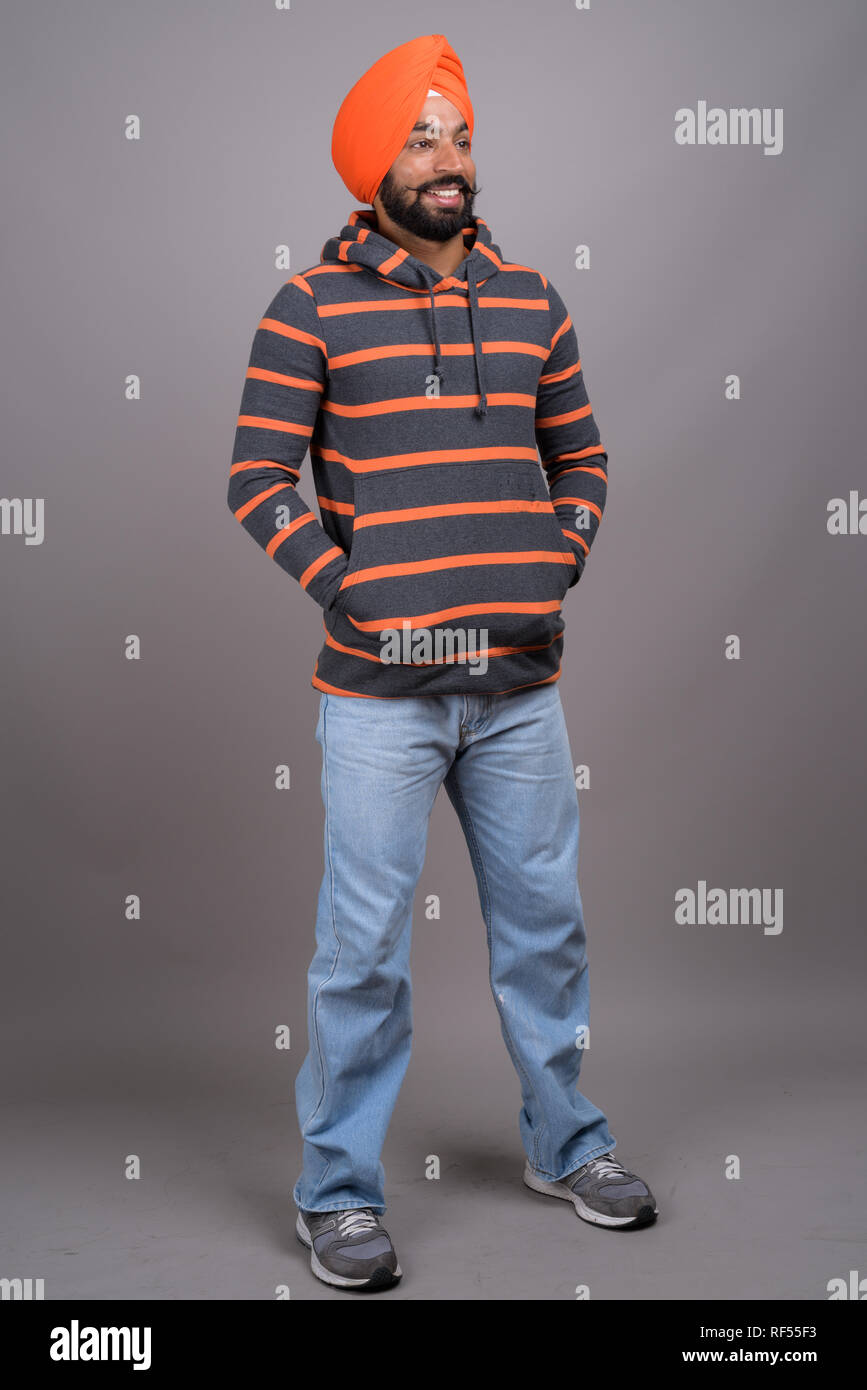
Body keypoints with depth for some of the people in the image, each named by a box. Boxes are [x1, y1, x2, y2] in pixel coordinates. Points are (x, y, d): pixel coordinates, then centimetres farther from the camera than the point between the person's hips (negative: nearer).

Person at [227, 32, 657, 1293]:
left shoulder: (528, 300, 12)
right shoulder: (313, 306, -1)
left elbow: (582, 458, 18)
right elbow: (259, 479, -4)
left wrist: (556, 570, 4)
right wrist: (352, 597, -10)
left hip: (521, 685, 4)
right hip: (381, 689, -4)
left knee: (544, 921, 15)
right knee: (365, 946, 0)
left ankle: (564, 1142, 35)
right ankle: (339, 1192, 17)